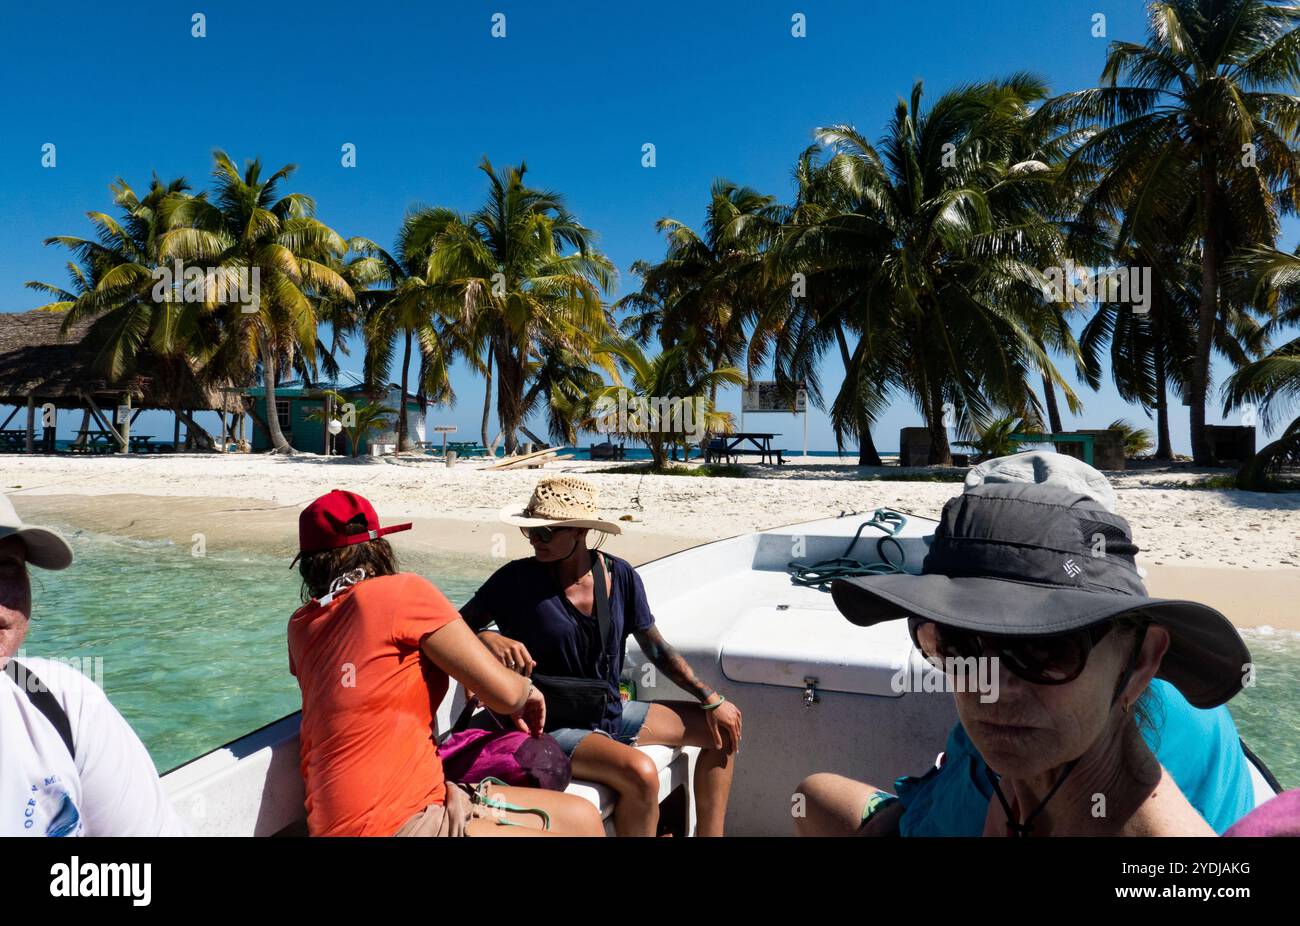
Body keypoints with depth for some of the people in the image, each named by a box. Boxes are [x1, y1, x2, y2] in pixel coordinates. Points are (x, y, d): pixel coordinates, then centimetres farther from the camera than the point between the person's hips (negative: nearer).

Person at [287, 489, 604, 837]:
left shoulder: (301, 625, 8)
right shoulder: (403, 591, -12)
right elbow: (503, 692, -11)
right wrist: (527, 690, 9)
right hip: (396, 824, -8)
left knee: (582, 817, 10)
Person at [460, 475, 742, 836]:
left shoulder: (620, 575, -5)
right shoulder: (518, 579, -15)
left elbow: (656, 649, 5)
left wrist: (712, 700, 4)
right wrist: (488, 639, -31)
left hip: (612, 712, 6)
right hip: (552, 725, -6)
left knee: (723, 728, 7)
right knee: (640, 773, -32)